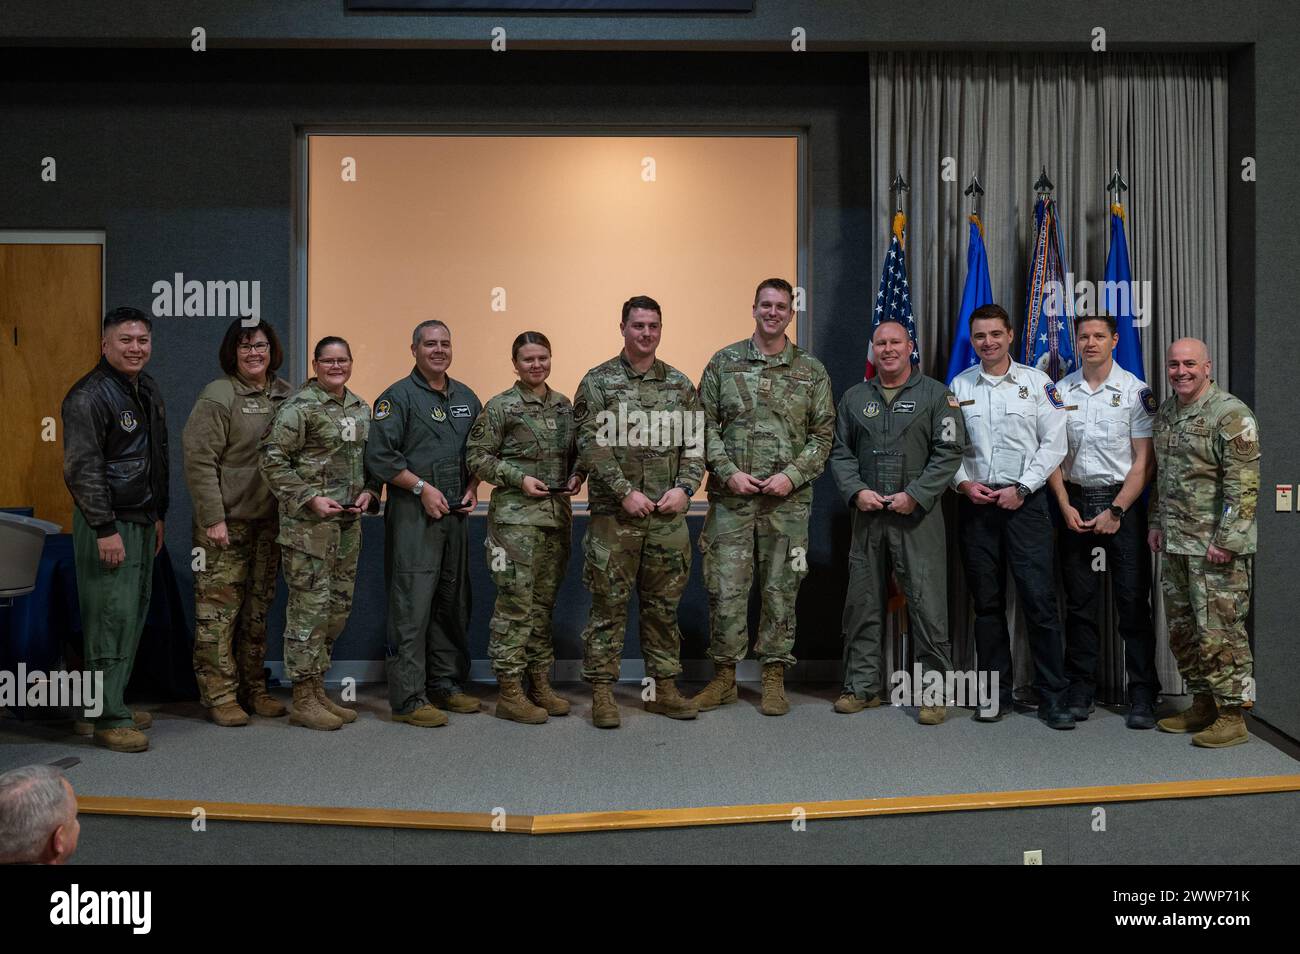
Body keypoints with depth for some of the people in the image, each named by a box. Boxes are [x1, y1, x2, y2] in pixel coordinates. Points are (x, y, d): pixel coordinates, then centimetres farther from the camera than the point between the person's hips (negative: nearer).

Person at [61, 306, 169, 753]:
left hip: (142, 521, 9)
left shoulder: (149, 390, 14)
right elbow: (81, 469, -17)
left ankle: (115, 704, 24)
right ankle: (108, 719, 2)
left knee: (134, 615, 12)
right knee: (111, 618, -7)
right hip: (107, 524, -9)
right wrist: (105, 529, -20)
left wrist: (158, 515, 20)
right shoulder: (89, 396, -13)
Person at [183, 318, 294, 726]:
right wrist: (213, 519, -17)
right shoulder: (218, 396, -9)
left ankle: (254, 689, 23)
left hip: (268, 520, 6)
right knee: (219, 609, -2)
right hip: (226, 521, -6)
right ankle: (220, 696, 8)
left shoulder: (285, 395, 9)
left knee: (258, 608, 13)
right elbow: (199, 461, -13)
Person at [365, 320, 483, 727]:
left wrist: (472, 488, 5)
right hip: (413, 514, -7)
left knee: (453, 602, 12)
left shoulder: (466, 398, 15)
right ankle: (409, 698, -2)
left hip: (456, 514, 7)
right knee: (411, 605, -7)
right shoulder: (398, 397, -4)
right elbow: (379, 455, -11)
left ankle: (446, 685, 23)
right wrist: (422, 487, -15)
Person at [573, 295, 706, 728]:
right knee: (609, 603, 1)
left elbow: (695, 443, 9)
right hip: (614, 514, -3)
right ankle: (602, 692, 10)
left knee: (663, 604, 10)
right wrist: (625, 492, -15)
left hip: (669, 514, 4)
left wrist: (684, 487, -6)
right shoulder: (598, 382, 0)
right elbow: (592, 446, -7)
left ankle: (664, 688, 21)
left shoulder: (680, 384, 11)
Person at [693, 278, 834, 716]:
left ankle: (774, 678, 18)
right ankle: (724, 677, 16)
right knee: (725, 588, 2)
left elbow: (823, 434, 5)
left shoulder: (811, 371, 6)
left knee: (781, 589, 6)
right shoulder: (723, 363, 5)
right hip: (731, 497, 0)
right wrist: (728, 473, -9)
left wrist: (792, 475, -9)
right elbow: (705, 425, 2)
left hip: (787, 500, 1)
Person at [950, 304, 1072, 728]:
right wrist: (963, 482, -6)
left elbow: (1053, 444, 0)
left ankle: (1053, 698, 2)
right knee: (987, 602, 7)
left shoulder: (1037, 382, 3)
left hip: (1025, 502, -2)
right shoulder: (959, 386, 10)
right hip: (976, 503, 2)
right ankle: (996, 693, 16)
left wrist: (1021, 489, -8)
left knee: (1040, 601, -6)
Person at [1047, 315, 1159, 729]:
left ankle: (1142, 696, 8)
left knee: (1133, 602, -1)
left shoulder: (1136, 391, -1)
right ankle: (1080, 691, 15)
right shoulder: (1060, 391, 7)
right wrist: (1066, 507, -2)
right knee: (1079, 601, 7)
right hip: (1075, 501, 3)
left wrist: (1116, 511, -11)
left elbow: (1144, 461, -4)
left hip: (1123, 501, -2)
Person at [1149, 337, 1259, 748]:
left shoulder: (1231, 415, -11)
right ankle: (1202, 705, 26)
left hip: (1216, 547, -8)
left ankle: (1231, 716, 7)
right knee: (1182, 631, 13)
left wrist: (1226, 540, -20)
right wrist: (1156, 523, 17)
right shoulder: (1165, 413, 14)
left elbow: (1244, 485, -16)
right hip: (1176, 545, 8)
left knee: (1219, 632, -4)